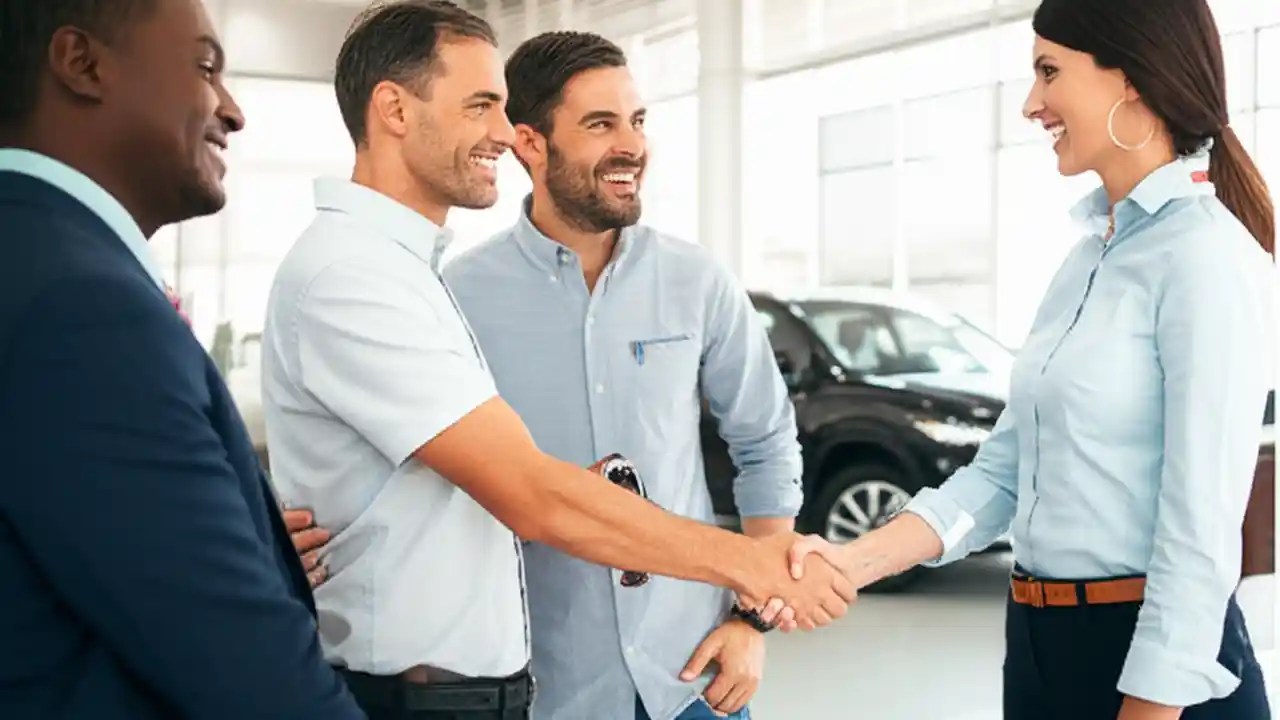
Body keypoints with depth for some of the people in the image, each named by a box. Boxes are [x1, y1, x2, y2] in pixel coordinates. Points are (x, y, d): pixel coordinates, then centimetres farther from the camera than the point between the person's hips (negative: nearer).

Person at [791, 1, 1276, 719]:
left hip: (1154, 663, -8)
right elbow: (1007, 468, 6)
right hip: (1040, 642, 8)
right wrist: (851, 563, -4)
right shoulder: (1092, 254, 9)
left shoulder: (1205, 257, -17)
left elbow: (1201, 537, -20)